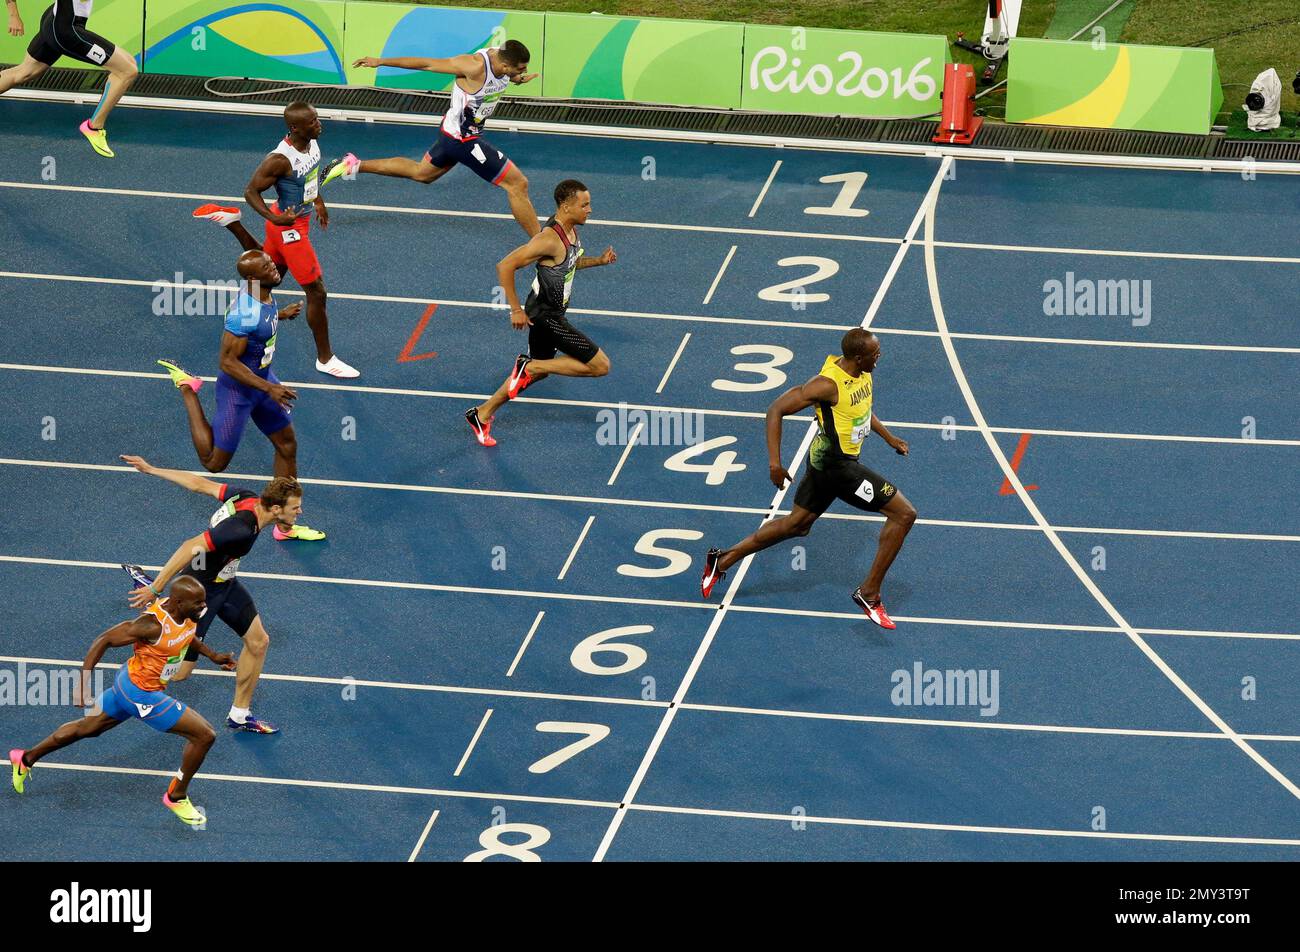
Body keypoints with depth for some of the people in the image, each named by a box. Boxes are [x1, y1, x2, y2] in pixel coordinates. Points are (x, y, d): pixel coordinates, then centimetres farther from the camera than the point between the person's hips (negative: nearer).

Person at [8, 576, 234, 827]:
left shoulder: (185, 612, -8)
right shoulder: (153, 624, -32)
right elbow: (104, 640, -25)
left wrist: (211, 655, 17)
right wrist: (82, 683, -27)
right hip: (141, 694, -9)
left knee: (88, 728, 28)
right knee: (204, 735, -8)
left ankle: (26, 759, 45)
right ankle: (177, 797, 14)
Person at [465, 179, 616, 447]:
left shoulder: (571, 229, 1)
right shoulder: (550, 239, -29)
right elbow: (505, 266, -29)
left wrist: (599, 261, 5)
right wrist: (515, 310, -24)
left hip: (550, 312, 10)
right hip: (546, 316, -10)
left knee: (537, 372, 24)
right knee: (600, 366, -8)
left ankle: (482, 414, 33)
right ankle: (529, 365, -2)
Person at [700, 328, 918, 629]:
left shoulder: (861, 373, 1)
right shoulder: (829, 384, -27)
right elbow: (776, 410, -24)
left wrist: (889, 438, 22)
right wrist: (774, 461, -28)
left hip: (825, 460, 10)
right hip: (836, 465, -10)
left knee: (797, 524, 23)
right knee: (903, 514, -8)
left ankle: (722, 560, 29)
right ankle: (869, 593, -1)